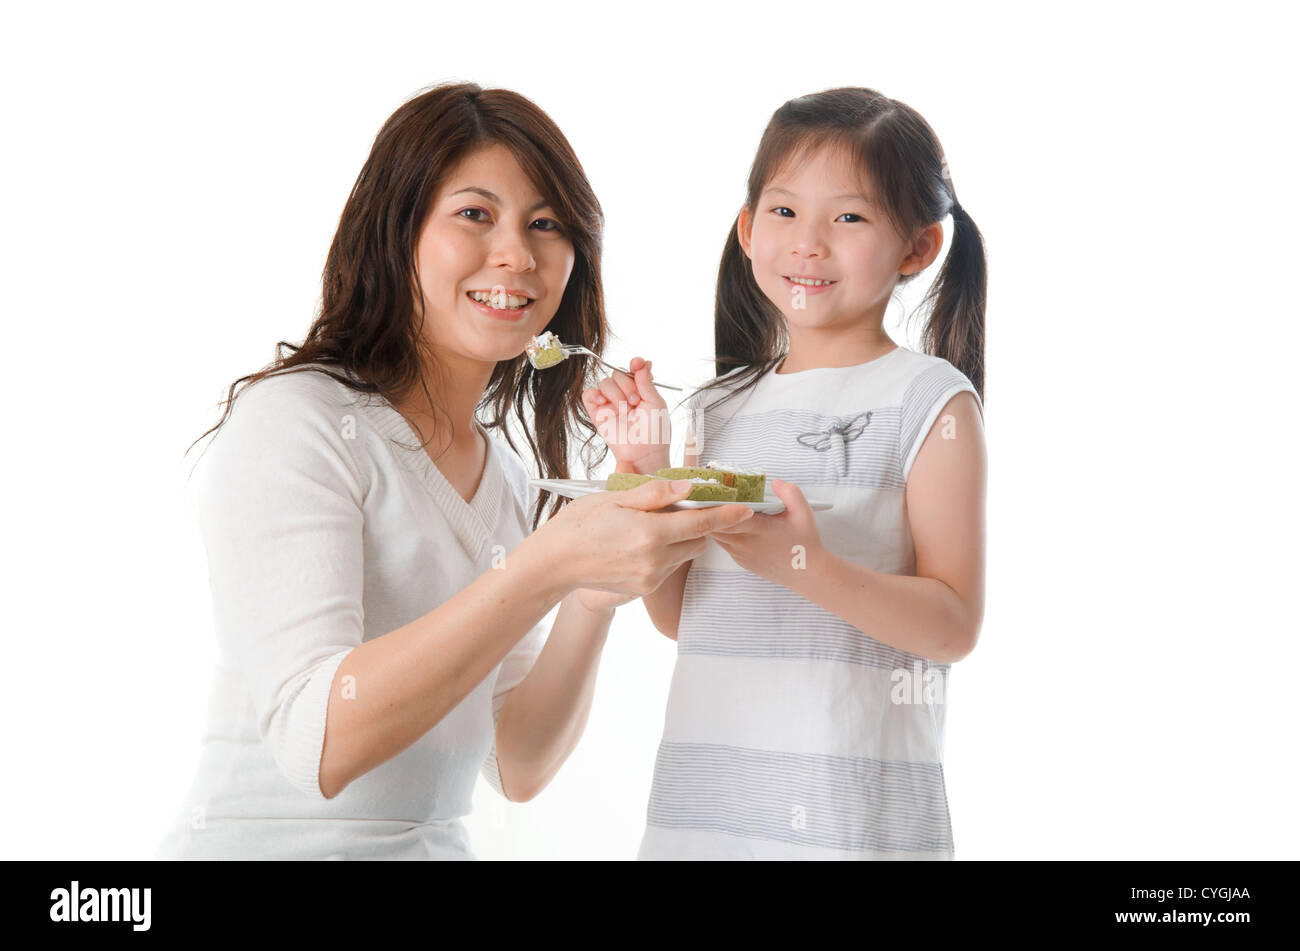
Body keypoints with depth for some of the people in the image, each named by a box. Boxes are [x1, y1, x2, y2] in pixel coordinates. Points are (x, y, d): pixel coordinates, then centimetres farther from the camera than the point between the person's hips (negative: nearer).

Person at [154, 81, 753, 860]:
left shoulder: (508, 472, 10)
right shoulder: (293, 420, -10)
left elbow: (516, 767, 7)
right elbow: (317, 746, -20)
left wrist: (596, 596, -8)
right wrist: (547, 567, -27)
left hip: (436, 841, 5)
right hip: (266, 840, -4)